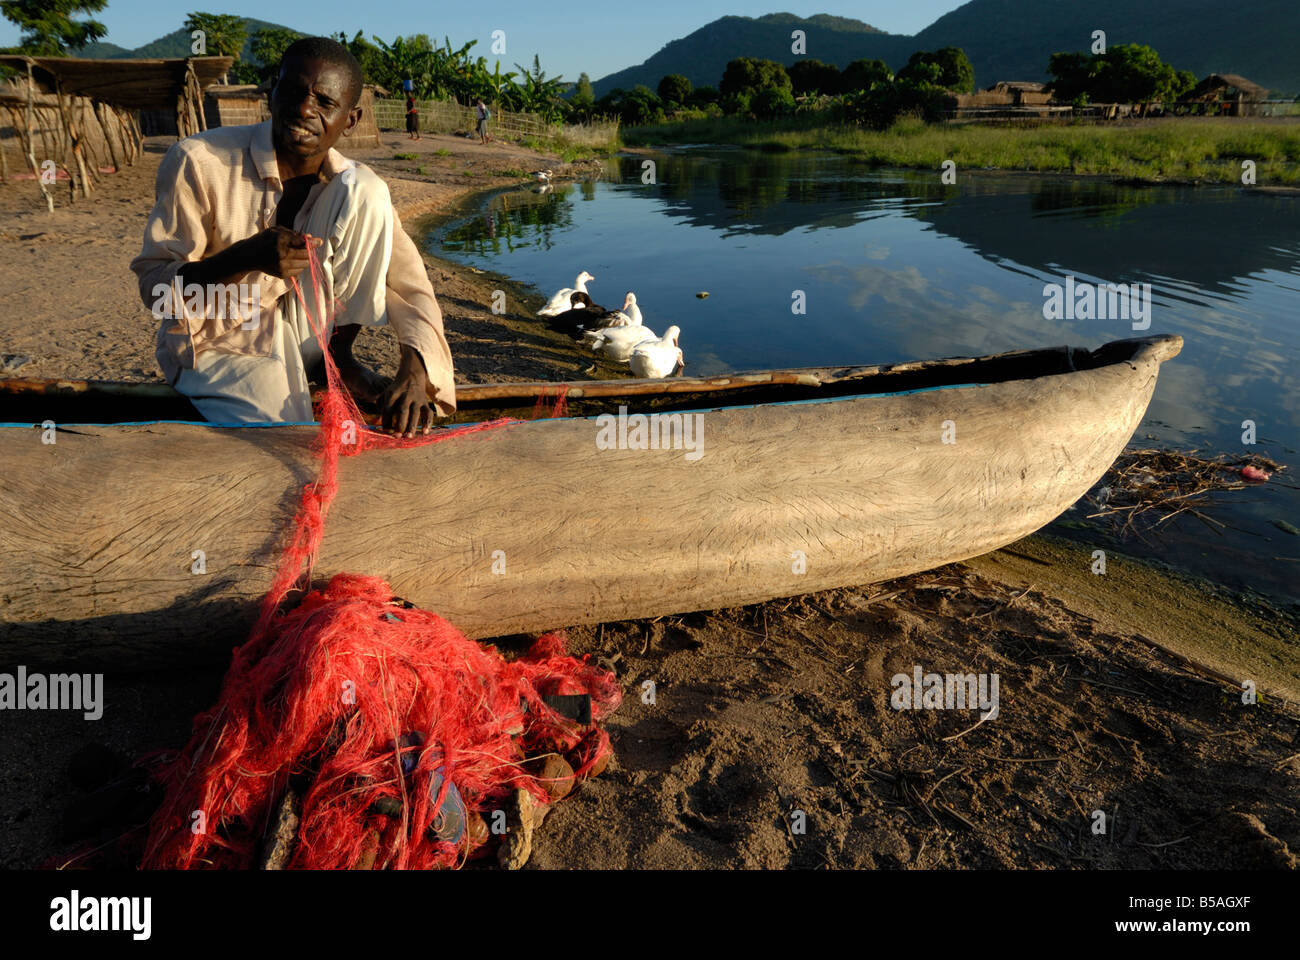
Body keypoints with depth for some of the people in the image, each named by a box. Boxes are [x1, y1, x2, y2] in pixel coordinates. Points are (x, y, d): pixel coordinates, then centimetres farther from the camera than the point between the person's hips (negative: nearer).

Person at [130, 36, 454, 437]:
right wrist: (247, 257, -35)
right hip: (220, 345, -3)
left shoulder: (352, 187, -7)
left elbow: (411, 287, -10)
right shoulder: (197, 162, -17)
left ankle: (337, 357, -7)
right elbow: (153, 285, -15)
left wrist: (413, 373, -30)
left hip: (302, 335, 4)